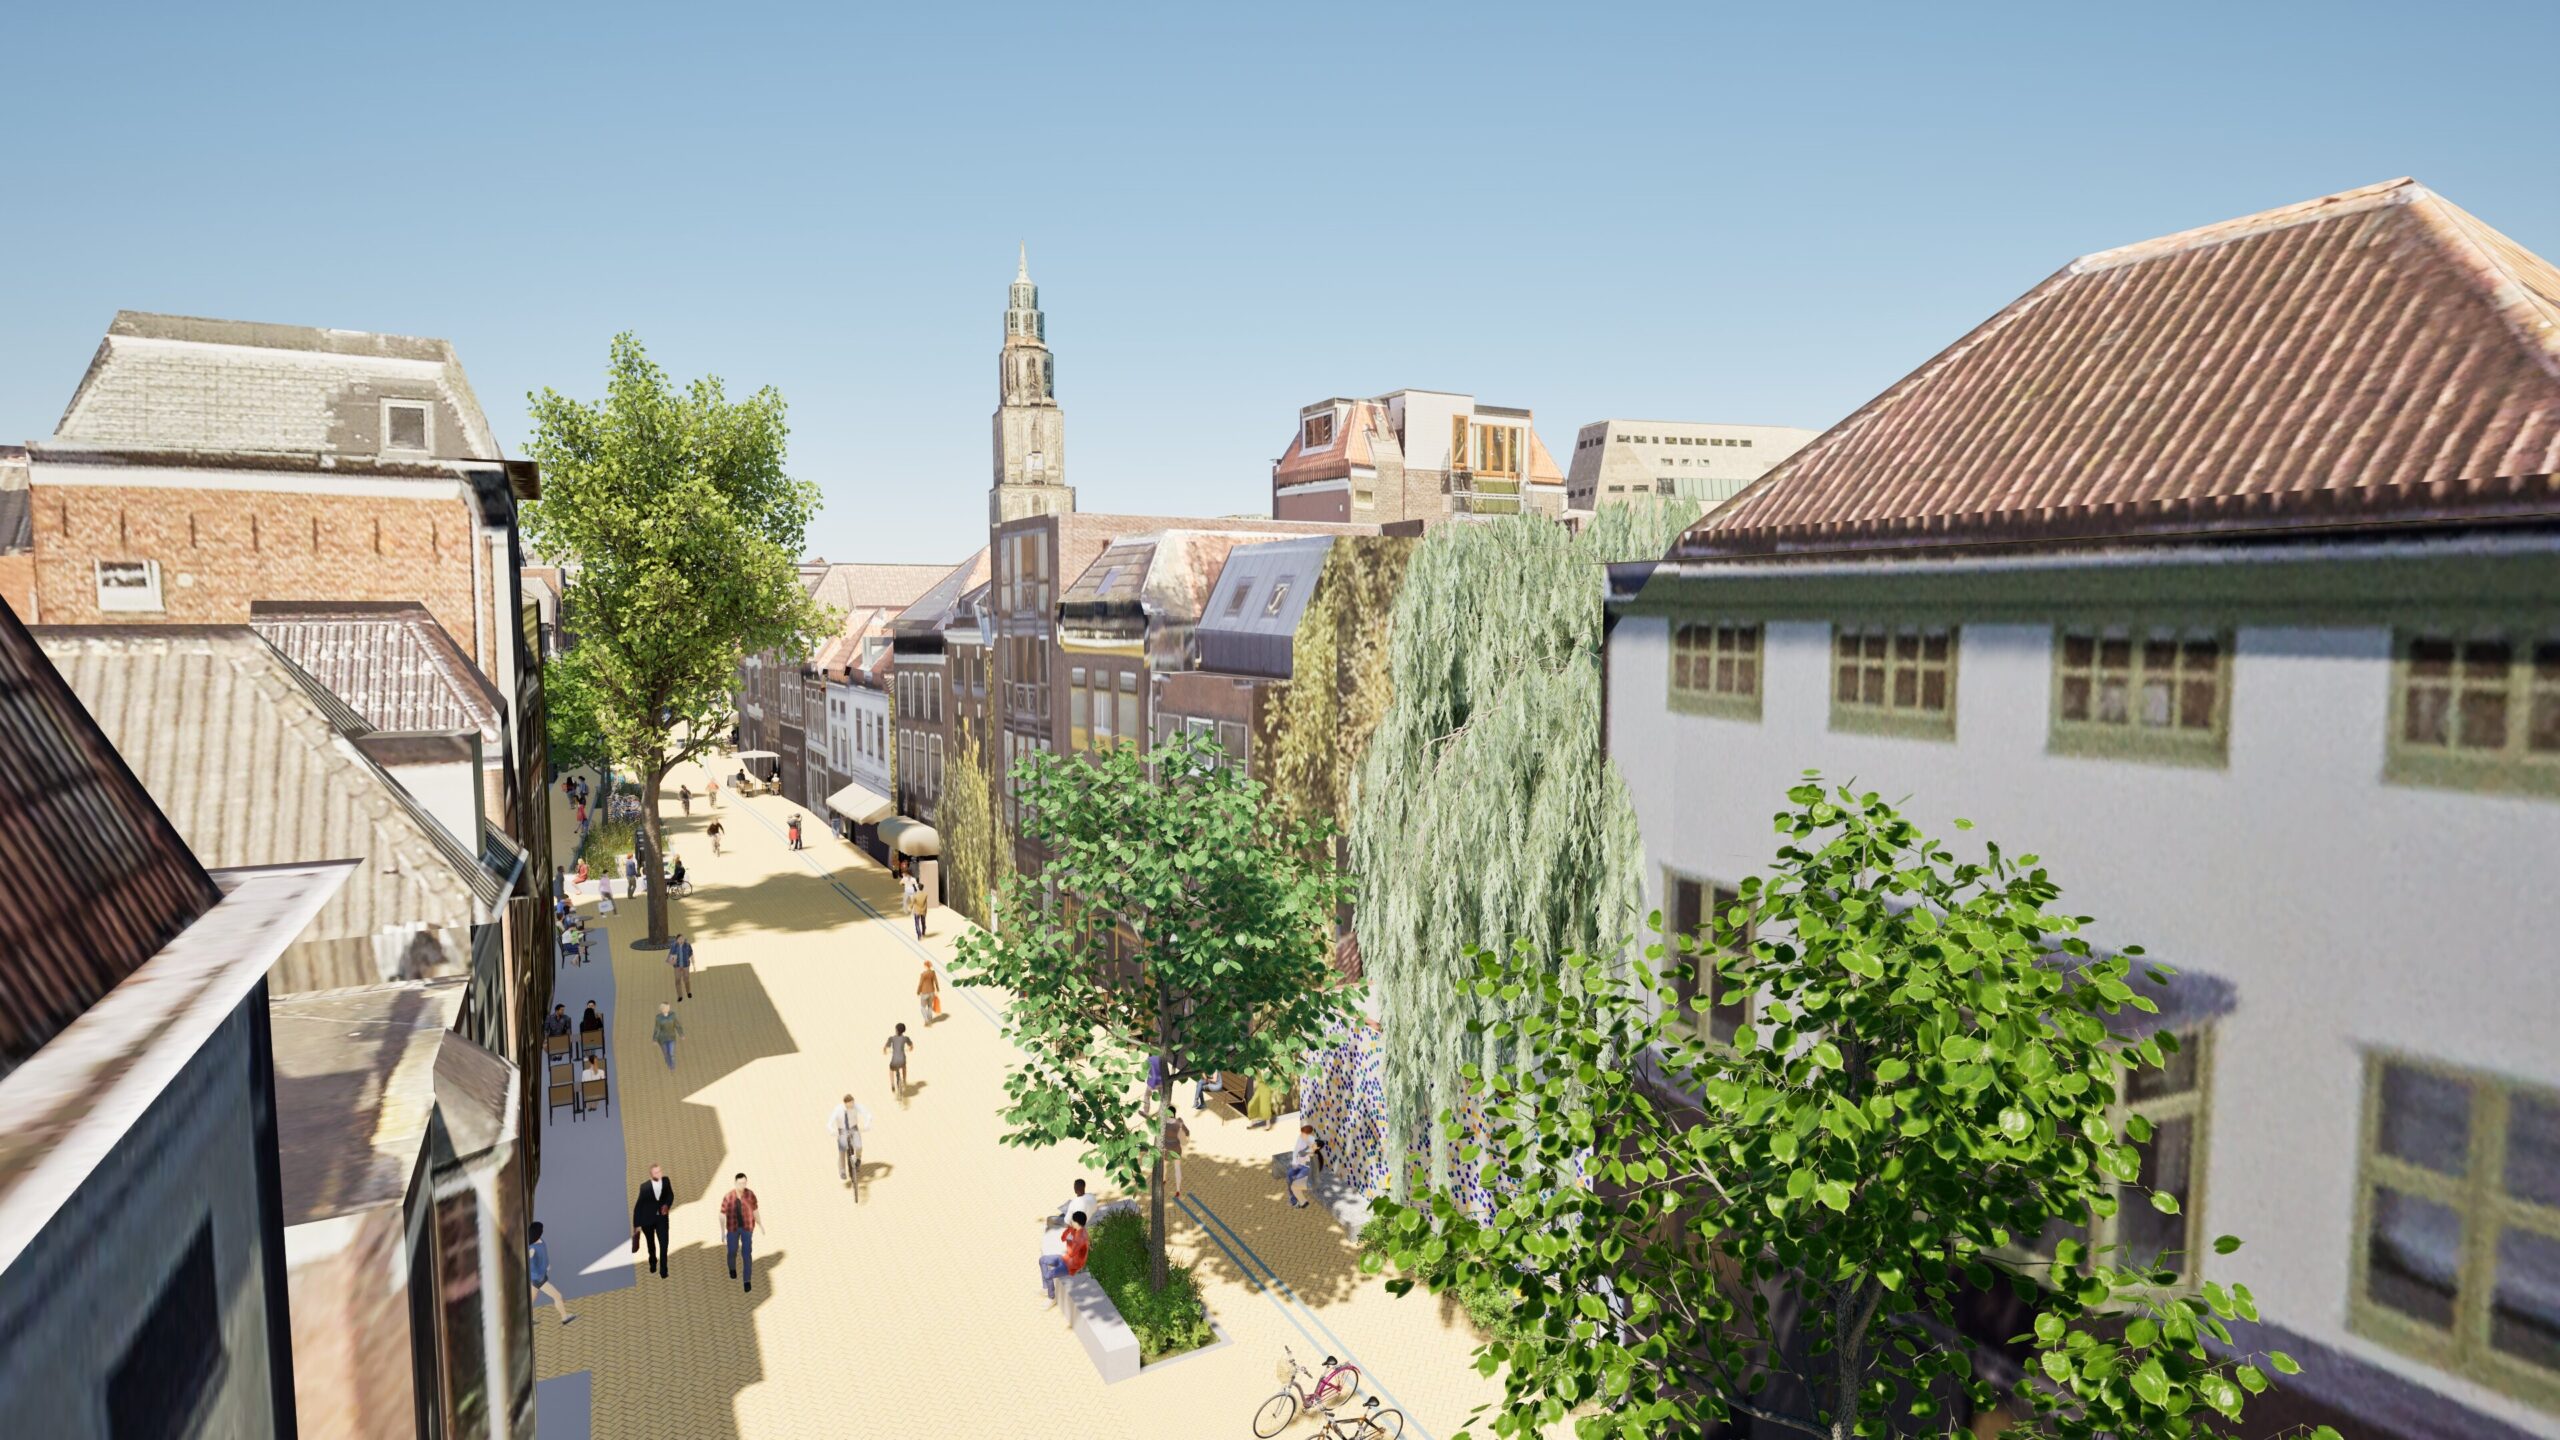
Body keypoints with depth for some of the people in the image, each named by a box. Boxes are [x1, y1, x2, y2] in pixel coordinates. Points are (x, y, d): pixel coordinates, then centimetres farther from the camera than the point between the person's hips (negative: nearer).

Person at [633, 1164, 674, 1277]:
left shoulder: (666, 1181, -11)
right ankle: (653, 1263, 46)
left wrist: (667, 1205, -15)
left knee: (664, 1243, -9)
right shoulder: (645, 1186, -18)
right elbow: (638, 1205, -11)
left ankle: (663, 1270, 0)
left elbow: (670, 1195, 5)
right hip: (647, 1218, -1)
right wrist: (636, 1224, -9)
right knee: (651, 1244, 20)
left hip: (661, 1217, 1)